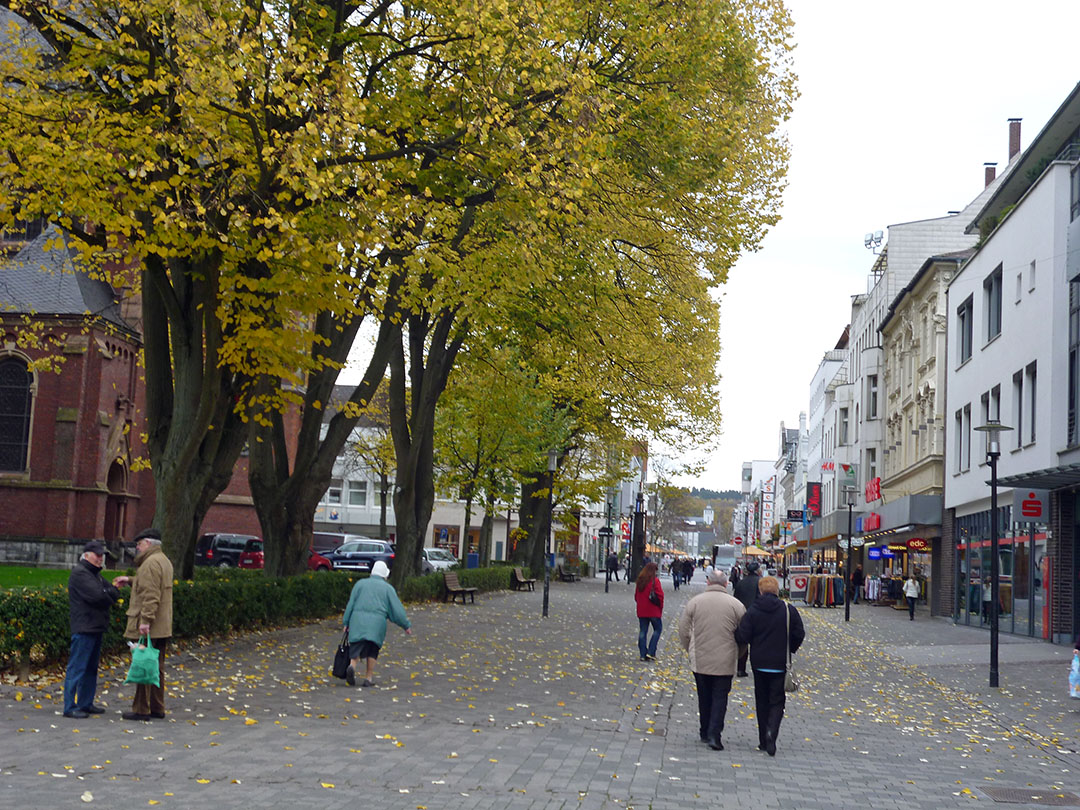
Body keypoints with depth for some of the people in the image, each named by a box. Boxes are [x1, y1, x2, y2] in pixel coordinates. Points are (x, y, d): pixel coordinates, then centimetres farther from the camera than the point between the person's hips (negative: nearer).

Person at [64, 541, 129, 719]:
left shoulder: (95, 574, 21)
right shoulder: (79, 573, -12)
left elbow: (105, 595, 17)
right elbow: (96, 596, -21)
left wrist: (115, 585, -4)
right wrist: (114, 589, -5)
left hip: (95, 628, 10)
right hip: (83, 628, -10)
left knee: (91, 667, 15)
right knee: (77, 668, -7)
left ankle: (86, 703, 23)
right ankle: (70, 707, -5)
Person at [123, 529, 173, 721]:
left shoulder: (151, 563, -15)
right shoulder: (164, 561, 18)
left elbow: (151, 595, -23)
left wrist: (145, 620, -26)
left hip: (147, 627, -10)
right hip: (162, 626, 10)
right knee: (156, 667, 13)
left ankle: (141, 709, -1)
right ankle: (157, 708, 18)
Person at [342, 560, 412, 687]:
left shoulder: (360, 584, 13)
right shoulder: (388, 588, 9)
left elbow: (351, 604, 9)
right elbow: (396, 608, 8)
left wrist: (346, 622, 11)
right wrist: (406, 625, 15)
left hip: (358, 620, 1)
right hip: (377, 622, -1)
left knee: (357, 647, 0)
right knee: (372, 651, 10)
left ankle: (352, 666, -28)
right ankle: (368, 678, 6)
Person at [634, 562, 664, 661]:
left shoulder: (640, 580, 6)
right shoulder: (655, 580, -12)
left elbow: (636, 595, 13)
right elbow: (660, 595, -12)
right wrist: (660, 607, 1)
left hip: (641, 611, 5)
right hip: (653, 611, -5)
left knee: (642, 631, 9)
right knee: (657, 629, 8)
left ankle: (643, 654, 8)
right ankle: (651, 652, -1)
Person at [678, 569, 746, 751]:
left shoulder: (694, 602, -3)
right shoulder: (736, 605, -5)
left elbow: (683, 631, 2)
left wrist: (691, 650, 17)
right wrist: (736, 654, 16)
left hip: (699, 660, 2)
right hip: (725, 661, -2)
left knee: (704, 697, 15)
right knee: (720, 697, 3)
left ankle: (705, 733, 24)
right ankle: (714, 734, -8)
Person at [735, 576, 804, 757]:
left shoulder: (753, 611, -7)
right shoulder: (789, 610, -6)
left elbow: (742, 636, -12)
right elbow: (799, 634, -2)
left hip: (759, 663, 1)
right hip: (780, 664, -1)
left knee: (761, 701, 13)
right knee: (777, 701, 4)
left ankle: (763, 740, 16)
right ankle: (771, 731, -21)